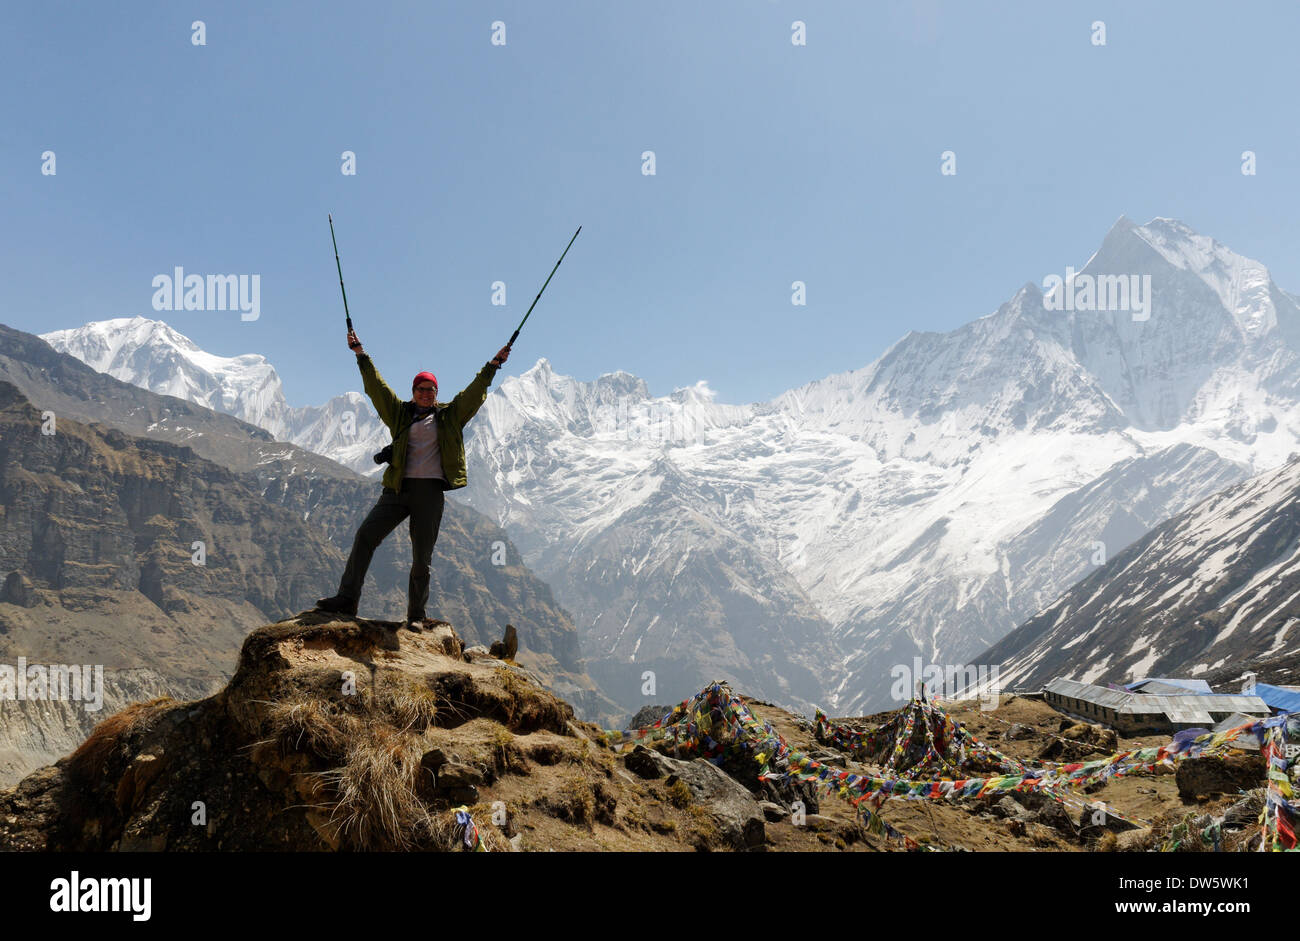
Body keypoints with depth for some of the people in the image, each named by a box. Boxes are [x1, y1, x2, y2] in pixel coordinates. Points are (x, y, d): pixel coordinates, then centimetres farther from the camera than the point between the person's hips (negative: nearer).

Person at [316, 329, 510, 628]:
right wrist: (361, 355, 5)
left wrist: (492, 366, -1)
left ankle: (416, 614, 12)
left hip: (430, 491, -2)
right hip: (398, 488, 2)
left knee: (422, 557, 1)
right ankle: (347, 600, -4)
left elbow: (474, 393, 6)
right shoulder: (400, 414, 14)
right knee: (365, 536, -9)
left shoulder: (449, 415, 11)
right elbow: (376, 388, 10)